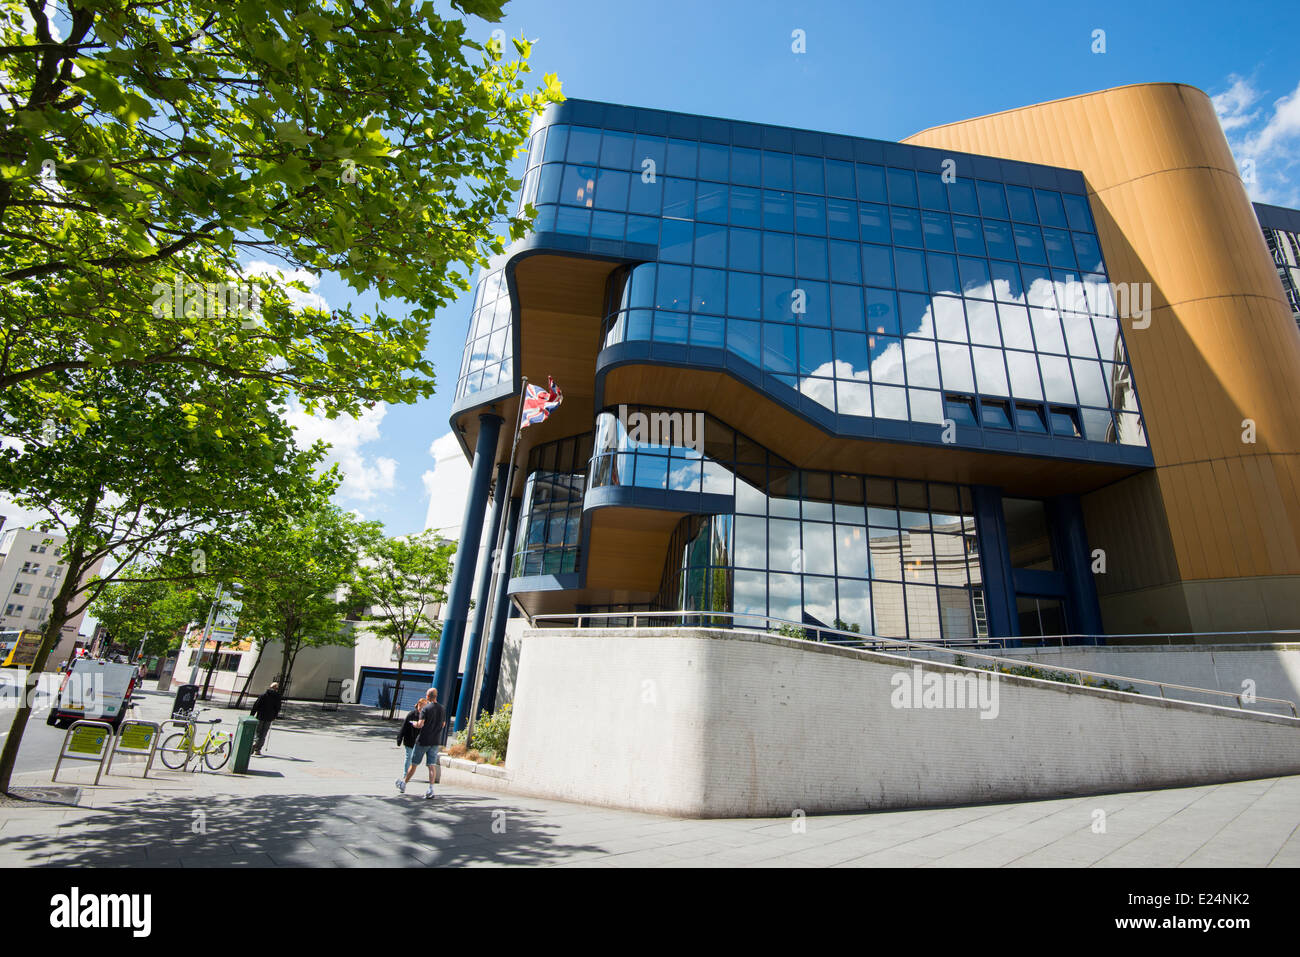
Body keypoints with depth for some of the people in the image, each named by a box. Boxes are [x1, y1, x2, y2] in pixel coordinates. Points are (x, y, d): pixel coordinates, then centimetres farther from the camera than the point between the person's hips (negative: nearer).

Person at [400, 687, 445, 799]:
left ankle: (404, 785, 29)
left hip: (423, 741, -4)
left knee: (414, 764, 12)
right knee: (432, 765, 1)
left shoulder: (425, 709, -13)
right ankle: (430, 789, -10)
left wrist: (414, 723, 0)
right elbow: (443, 725, 15)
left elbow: (420, 724, -20)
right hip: (435, 741, 4)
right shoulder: (442, 709, 6)